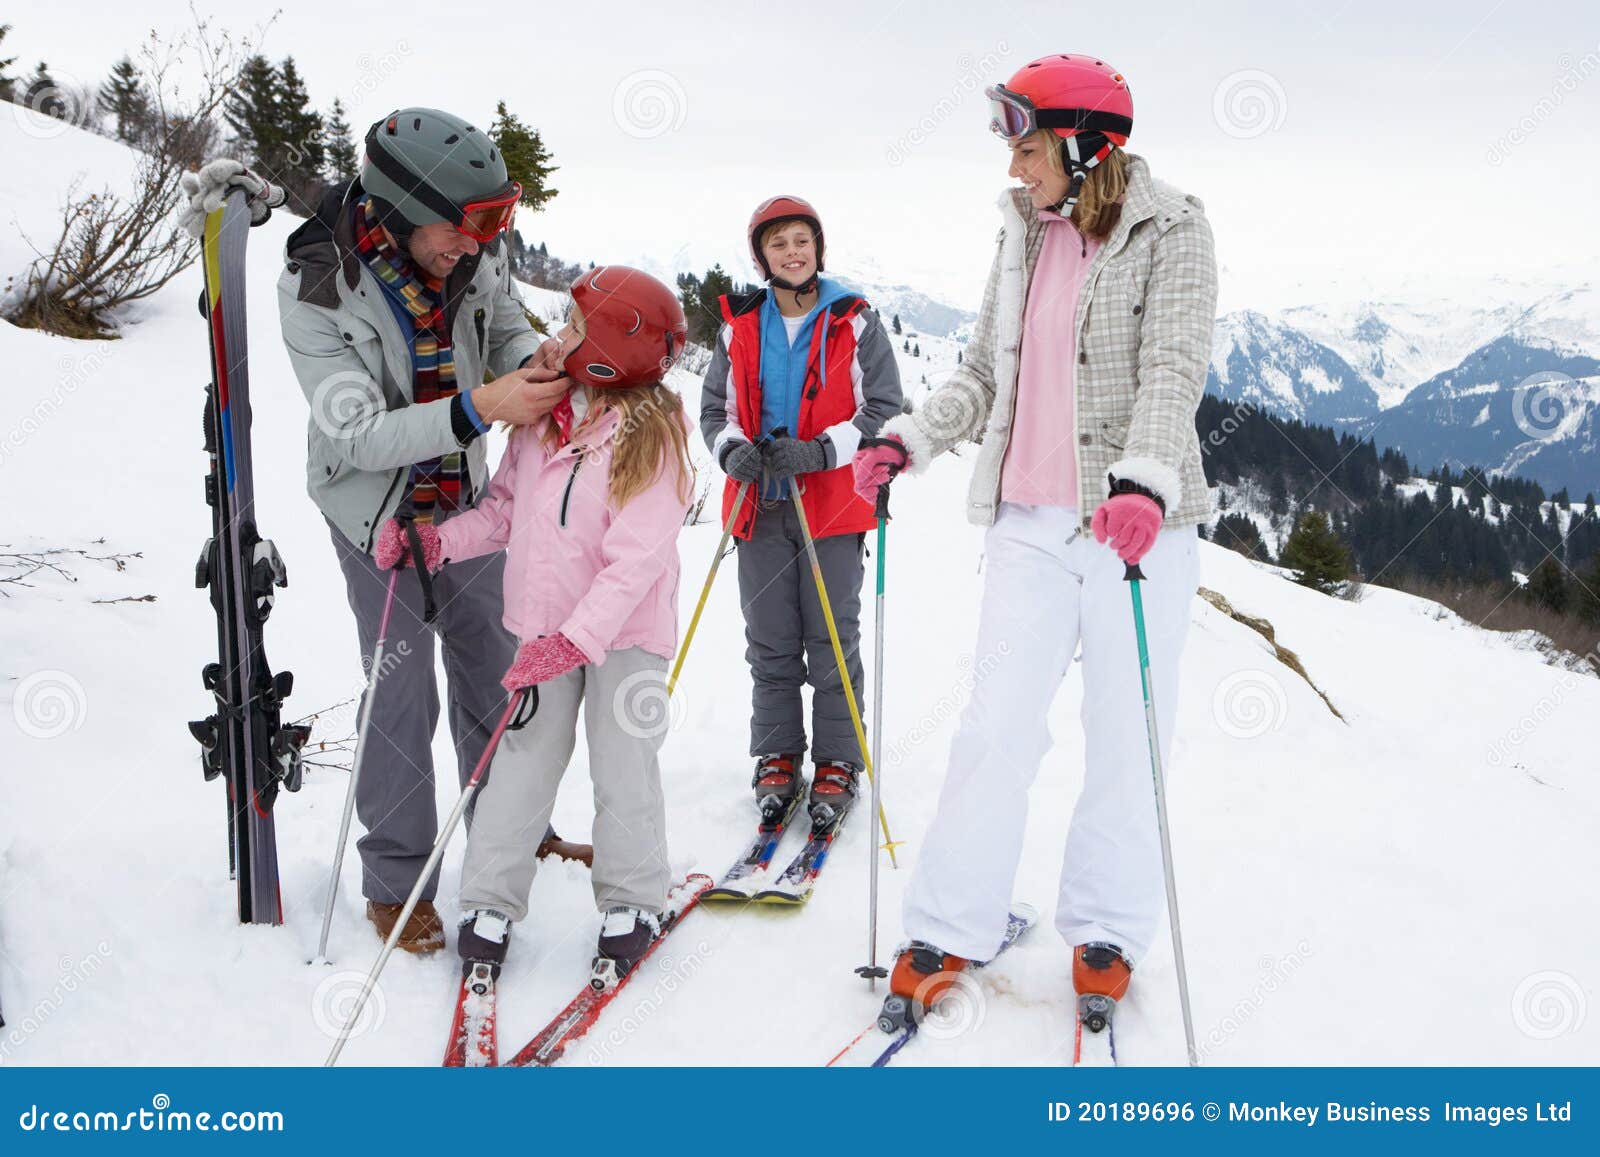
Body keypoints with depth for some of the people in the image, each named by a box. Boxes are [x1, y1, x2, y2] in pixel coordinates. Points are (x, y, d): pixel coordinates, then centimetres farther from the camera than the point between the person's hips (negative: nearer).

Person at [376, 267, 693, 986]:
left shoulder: (651, 433, -16)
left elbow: (637, 557, -22)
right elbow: (506, 509, 11)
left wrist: (578, 638, -31)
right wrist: (438, 543, -6)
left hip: (626, 630, -4)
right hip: (545, 623, 4)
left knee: (622, 768, 3)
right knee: (524, 760, 5)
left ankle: (631, 904, 21)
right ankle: (491, 905, 14)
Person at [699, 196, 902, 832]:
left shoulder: (854, 322, 1)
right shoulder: (739, 328, 9)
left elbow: (884, 407, -2)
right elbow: (714, 408, 14)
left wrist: (818, 451, -16)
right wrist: (734, 451, -8)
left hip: (832, 503, -2)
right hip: (761, 504, 3)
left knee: (832, 642, 1)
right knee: (771, 644, 7)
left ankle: (836, 765, 12)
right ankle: (777, 760, 19)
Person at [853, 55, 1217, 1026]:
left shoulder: (1172, 234, -5)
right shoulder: (1023, 237, 11)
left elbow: (1174, 370, -18)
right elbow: (985, 372, 17)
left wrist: (1144, 481, -34)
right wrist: (910, 442, 4)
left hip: (1139, 525, -4)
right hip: (1029, 525, 4)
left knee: (1127, 740, 6)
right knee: (998, 727, 1)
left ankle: (1107, 933, 22)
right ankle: (952, 928, 12)